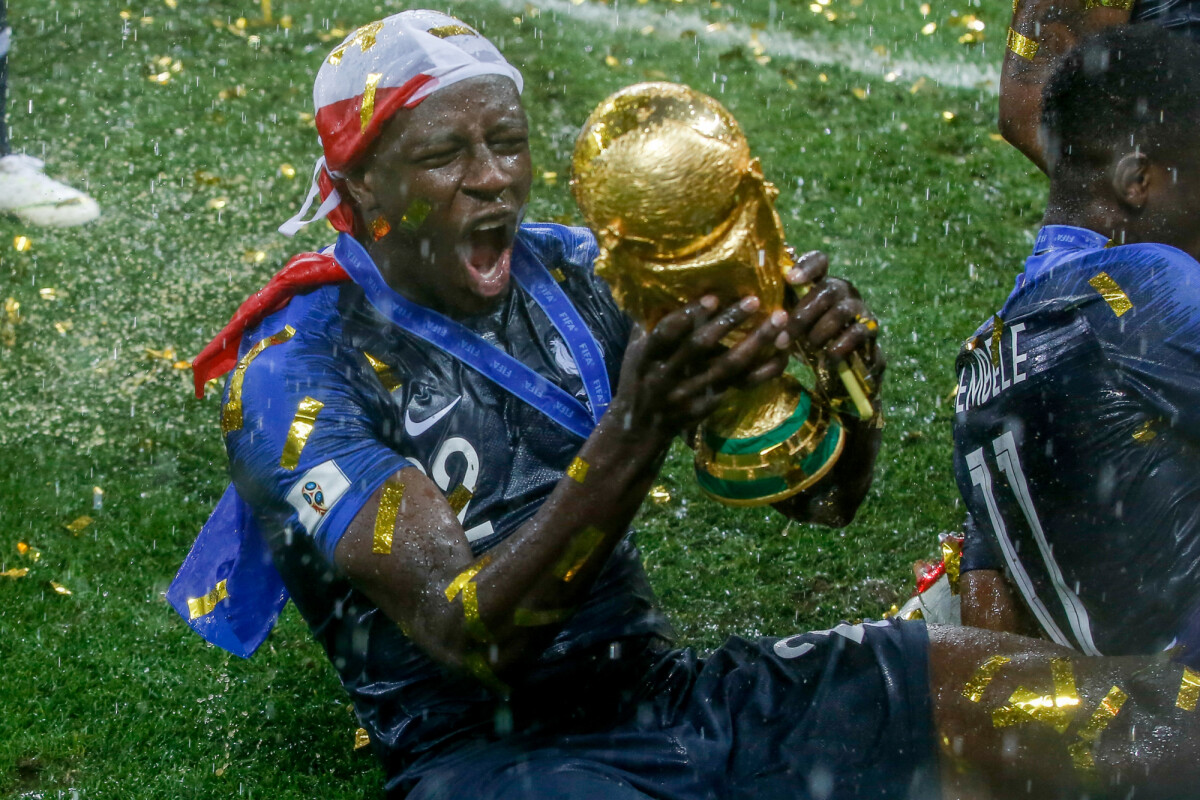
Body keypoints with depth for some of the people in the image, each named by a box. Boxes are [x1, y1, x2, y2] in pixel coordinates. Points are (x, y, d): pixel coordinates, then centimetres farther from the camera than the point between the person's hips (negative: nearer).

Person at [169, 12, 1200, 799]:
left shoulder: (574, 276, 7)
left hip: (670, 691, 4)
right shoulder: (298, 372, -9)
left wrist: (846, 376, -17)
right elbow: (466, 634, -22)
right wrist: (635, 430, -36)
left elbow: (818, 496, 7)